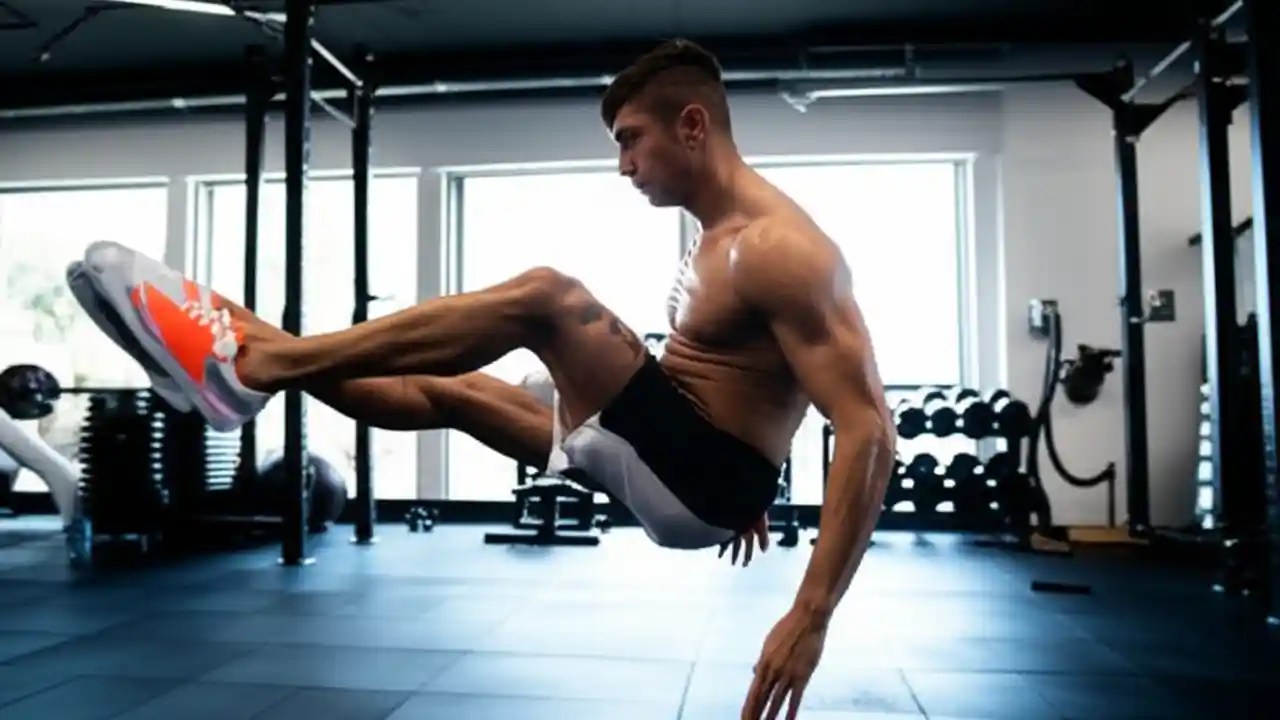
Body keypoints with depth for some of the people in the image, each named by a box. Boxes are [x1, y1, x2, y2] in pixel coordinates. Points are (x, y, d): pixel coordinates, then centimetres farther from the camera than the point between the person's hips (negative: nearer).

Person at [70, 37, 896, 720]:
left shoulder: (781, 249, -19)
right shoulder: (721, 240, 13)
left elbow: (872, 430, -26)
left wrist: (812, 615, -31)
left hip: (702, 479, -10)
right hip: (673, 465, 10)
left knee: (548, 296, -24)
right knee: (446, 391, 10)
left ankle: (258, 360, -15)